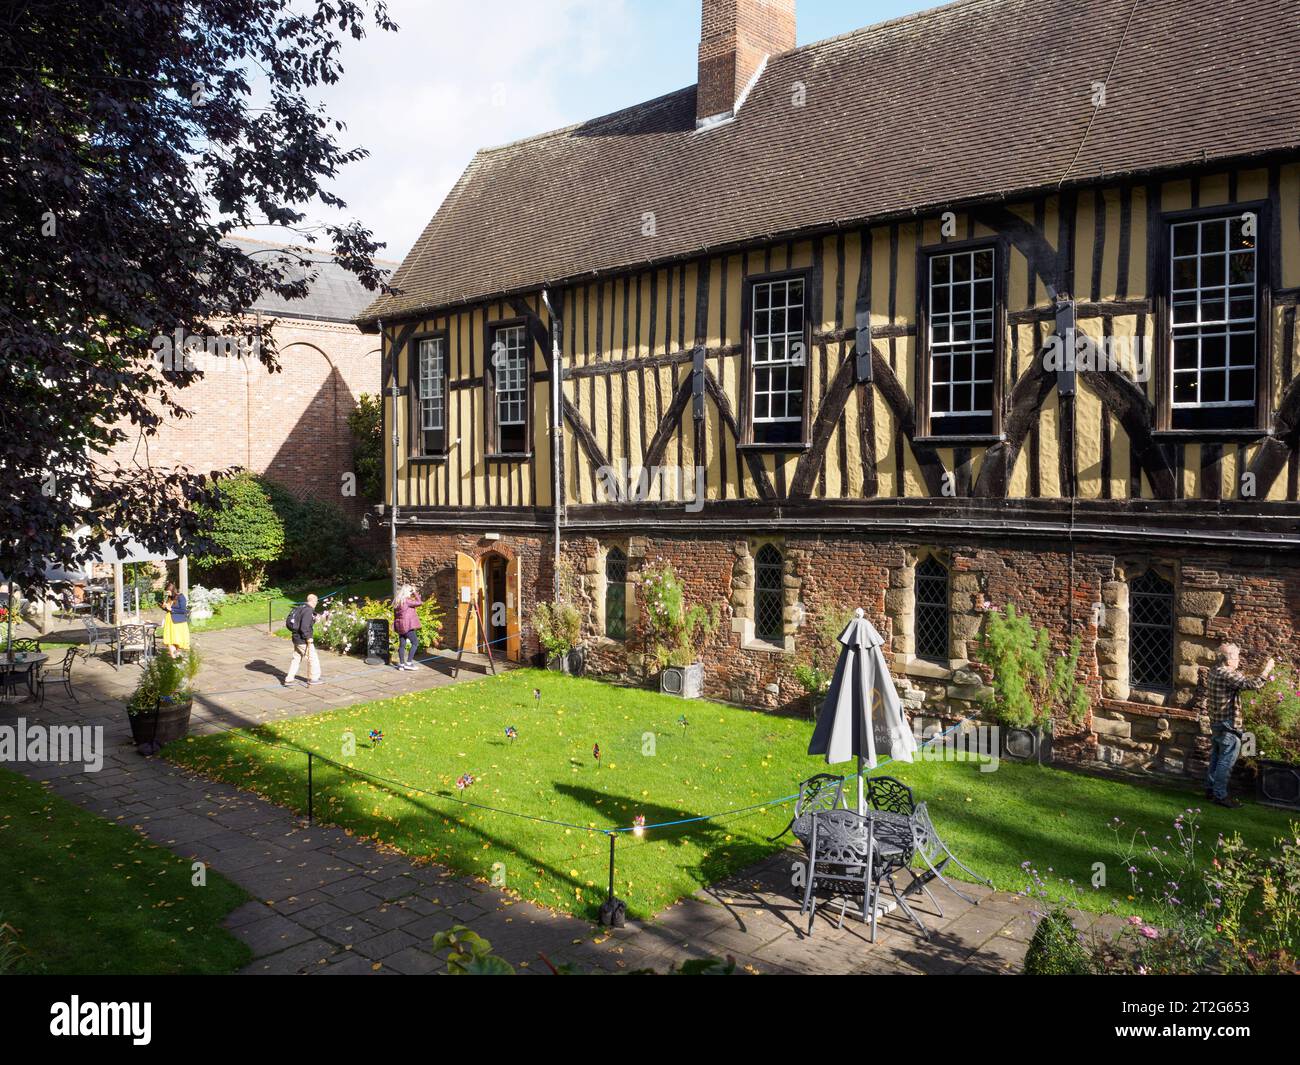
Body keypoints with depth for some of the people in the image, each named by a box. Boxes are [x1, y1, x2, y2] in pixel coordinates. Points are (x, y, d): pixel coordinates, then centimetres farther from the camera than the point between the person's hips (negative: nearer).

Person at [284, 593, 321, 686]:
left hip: (296, 638, 9)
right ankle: (313, 678, 18)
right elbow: (304, 627, -26)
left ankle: (289, 679, 15)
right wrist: (308, 638, -18)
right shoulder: (308, 611, -20)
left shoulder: (299, 608, 9)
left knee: (296, 658, 15)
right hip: (303, 640, -9)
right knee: (312, 658, 6)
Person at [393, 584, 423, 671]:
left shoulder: (397, 601, 13)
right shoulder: (406, 601, -13)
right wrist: (415, 593, -4)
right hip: (407, 626, -9)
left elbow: (395, 615, 18)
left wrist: (395, 626, 23)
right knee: (415, 643, -3)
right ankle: (408, 662, -8)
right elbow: (419, 602, -14)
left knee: (402, 644, 10)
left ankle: (401, 664, 11)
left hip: (400, 626, 9)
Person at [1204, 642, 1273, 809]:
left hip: (1216, 723, 10)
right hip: (1228, 725, -9)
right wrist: (1267, 669, -17)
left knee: (1215, 758, 17)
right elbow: (1253, 684, -27)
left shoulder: (1215, 671, 8)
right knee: (1226, 761, -2)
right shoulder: (1227, 675, -21)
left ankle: (1210, 789, 25)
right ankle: (1220, 795, 3)